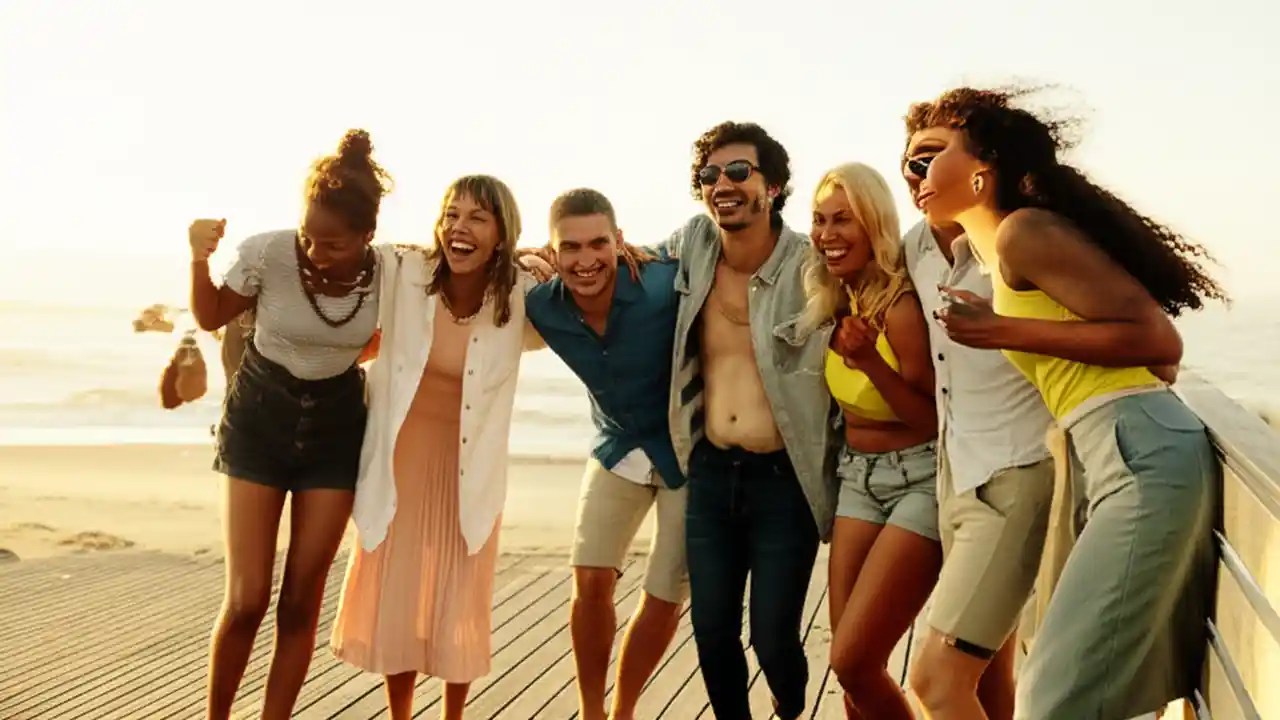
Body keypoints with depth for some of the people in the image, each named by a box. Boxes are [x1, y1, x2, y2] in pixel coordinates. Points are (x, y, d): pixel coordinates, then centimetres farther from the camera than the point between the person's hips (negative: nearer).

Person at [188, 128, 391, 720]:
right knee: (246, 600, -5)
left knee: (301, 603, 4)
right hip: (259, 419, -1)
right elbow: (211, 318, -2)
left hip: (335, 426, 2)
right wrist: (199, 259, -19)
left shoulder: (389, 270, -15)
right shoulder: (268, 253, -20)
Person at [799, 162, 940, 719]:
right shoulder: (837, 300, 3)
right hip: (858, 477, 7)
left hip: (921, 480, -7)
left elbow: (935, 421, -18)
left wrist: (871, 361, -29)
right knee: (850, 664, 6)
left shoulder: (902, 305, -20)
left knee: (853, 661, -11)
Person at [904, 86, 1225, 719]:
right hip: (1135, 460, 10)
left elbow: (1158, 340, -12)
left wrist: (1003, 332, -11)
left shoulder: (1022, 229, -6)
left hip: (1139, 458, -10)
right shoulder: (1004, 246, 22)